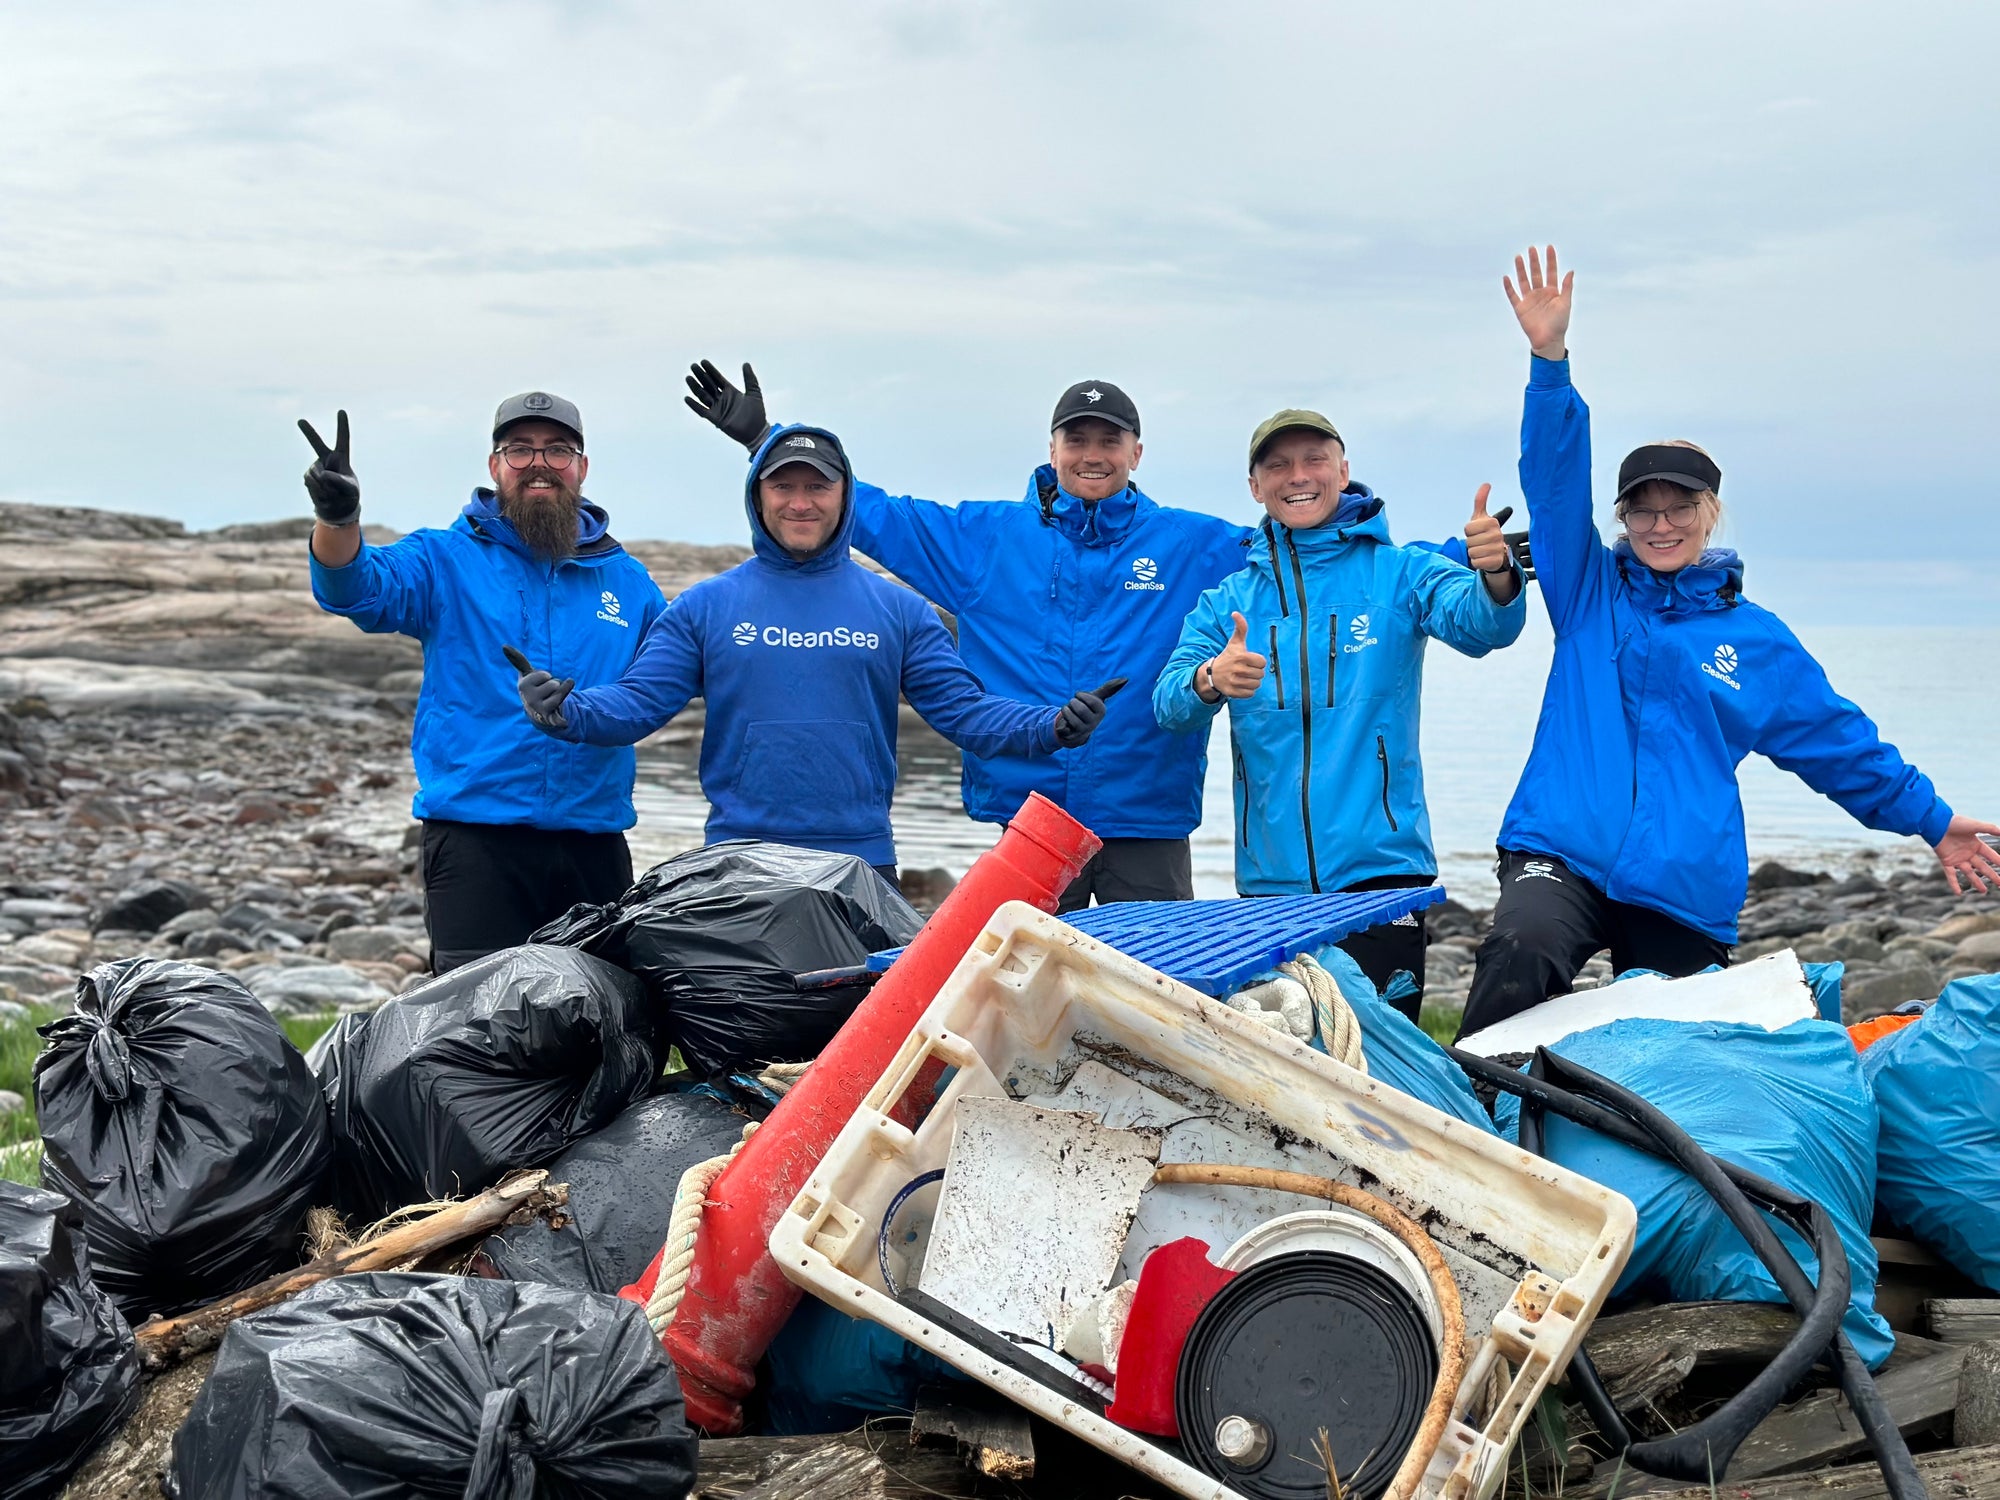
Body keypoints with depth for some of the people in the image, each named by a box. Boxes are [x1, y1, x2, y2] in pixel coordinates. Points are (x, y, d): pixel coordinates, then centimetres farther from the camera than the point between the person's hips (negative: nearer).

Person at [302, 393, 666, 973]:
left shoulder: (627, 580, 14)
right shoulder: (447, 560, 4)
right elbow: (355, 588, -13)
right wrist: (337, 517, -34)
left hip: (595, 847, 3)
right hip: (476, 842, -3)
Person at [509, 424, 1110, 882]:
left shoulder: (897, 611, 9)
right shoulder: (705, 606, 7)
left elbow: (962, 708, 4)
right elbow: (639, 700, 0)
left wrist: (1050, 728, -12)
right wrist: (566, 712, -20)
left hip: (862, 860, 1)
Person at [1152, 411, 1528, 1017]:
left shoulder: (1399, 572, 3)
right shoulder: (1228, 598, 8)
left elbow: (1481, 624, -14)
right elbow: (1169, 703, -3)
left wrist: (1493, 574, -37)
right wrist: (1210, 680, -26)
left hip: (1379, 866, -2)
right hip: (1268, 876, 2)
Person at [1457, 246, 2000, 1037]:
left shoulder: (1757, 639, 14)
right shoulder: (1588, 592, 11)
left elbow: (1838, 740, 21)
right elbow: (1554, 482, 0)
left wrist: (1930, 817, 22)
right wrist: (1549, 360, -12)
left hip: (1686, 892, 2)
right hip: (1561, 854, -2)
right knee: (1520, 948, -33)